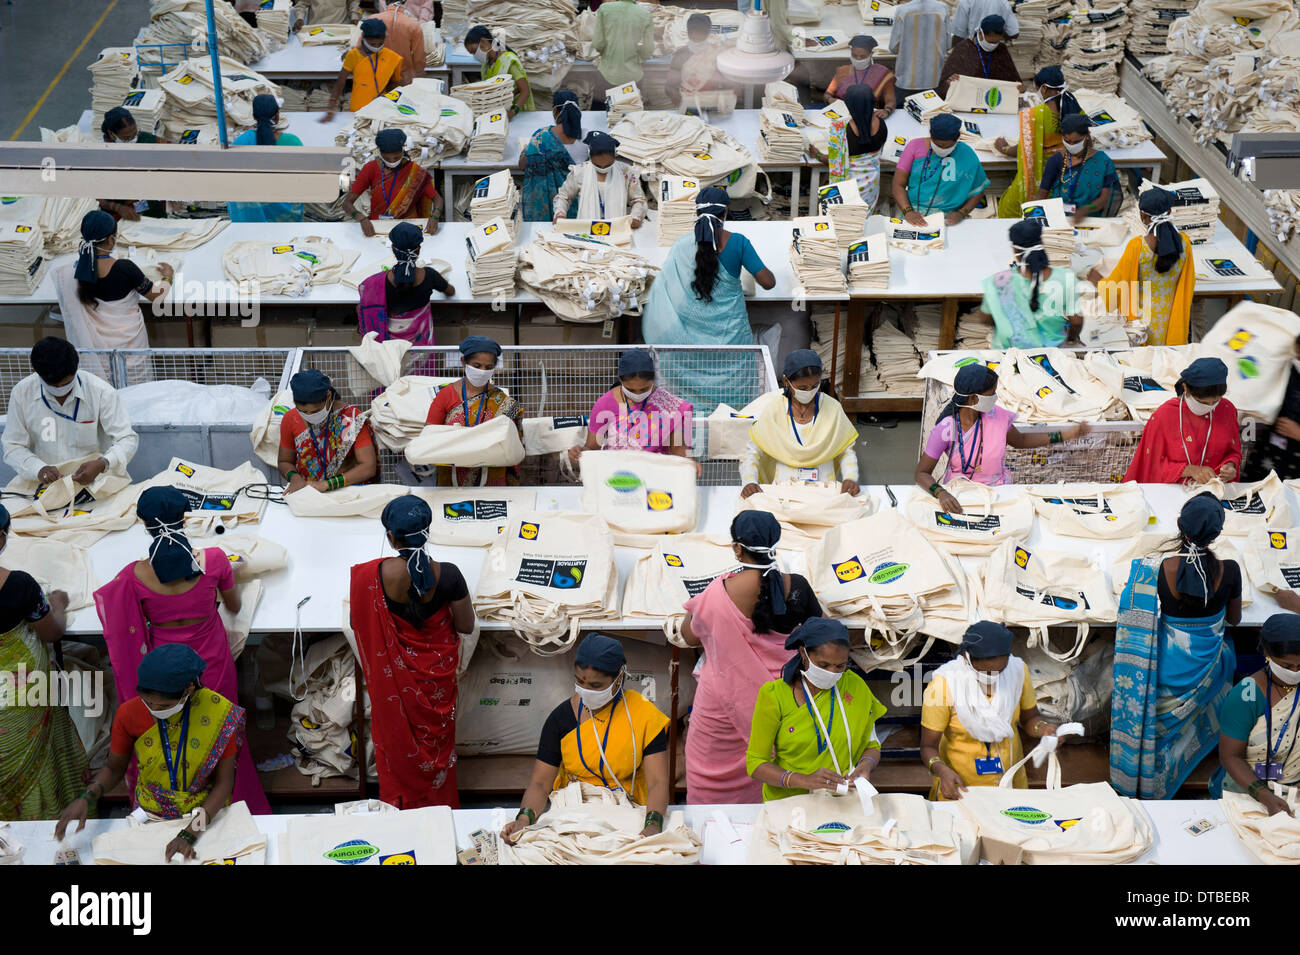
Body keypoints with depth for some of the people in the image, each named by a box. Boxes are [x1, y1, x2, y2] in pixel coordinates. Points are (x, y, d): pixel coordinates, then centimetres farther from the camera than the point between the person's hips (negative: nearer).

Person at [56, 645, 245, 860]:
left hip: (208, 812, -1)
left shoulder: (218, 713, -16)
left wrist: (190, 834, -24)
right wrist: (86, 798, -16)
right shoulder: (129, 713, -11)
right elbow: (114, 769, 5)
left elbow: (224, 783, -12)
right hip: (151, 817, 1)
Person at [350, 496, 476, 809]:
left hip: (395, 676, -1)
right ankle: (438, 804, 42)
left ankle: (399, 804, 40)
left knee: (397, 739, 23)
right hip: (437, 674, 1)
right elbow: (466, 626, -12)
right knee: (436, 741, 24)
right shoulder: (447, 574, -24)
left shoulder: (372, 575, -25)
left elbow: (357, 624, -9)